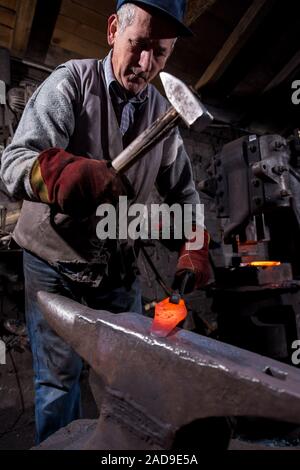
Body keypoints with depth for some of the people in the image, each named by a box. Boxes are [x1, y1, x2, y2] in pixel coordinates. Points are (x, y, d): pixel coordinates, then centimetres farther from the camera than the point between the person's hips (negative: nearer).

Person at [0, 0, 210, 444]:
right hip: (55, 261, -3)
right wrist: (65, 171, -43)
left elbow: (183, 190, 5)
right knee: (59, 381, 7)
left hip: (119, 265, 4)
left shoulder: (162, 111, 3)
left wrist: (195, 248, -10)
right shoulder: (71, 82, -9)